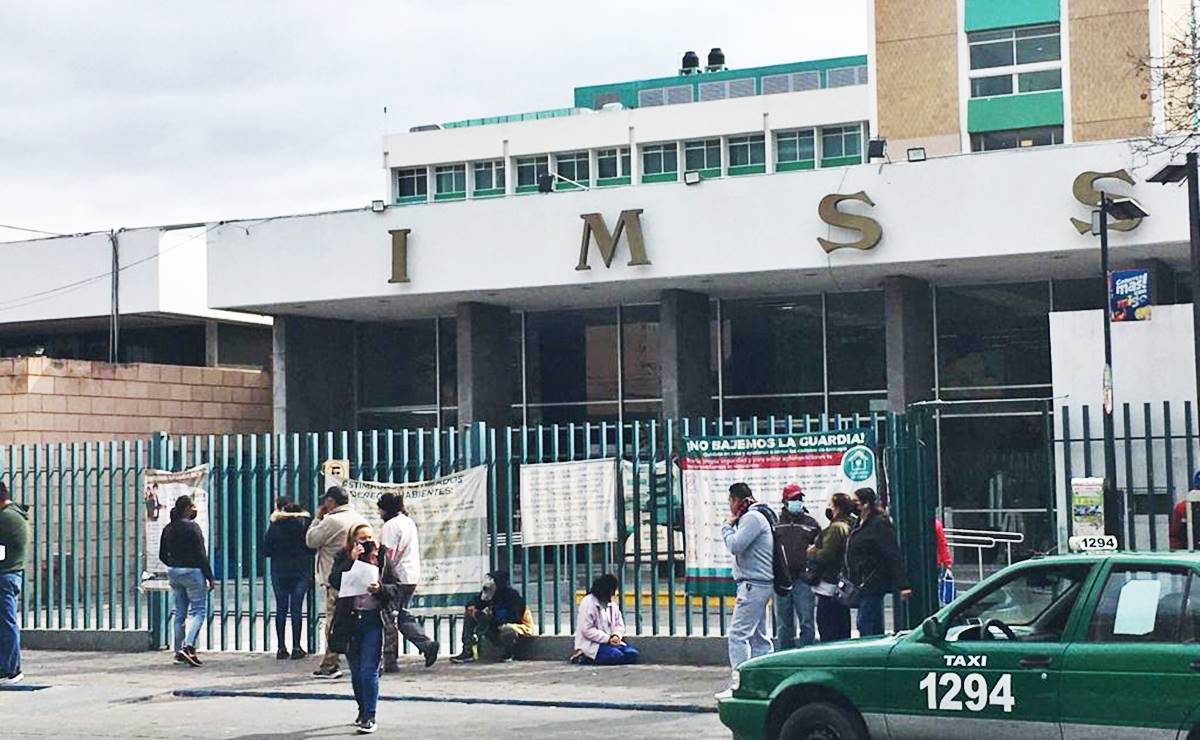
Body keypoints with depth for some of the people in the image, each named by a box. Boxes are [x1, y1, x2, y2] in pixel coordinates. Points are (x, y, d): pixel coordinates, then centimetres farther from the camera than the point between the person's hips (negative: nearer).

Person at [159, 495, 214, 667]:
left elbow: (162, 555, 13)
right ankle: (188, 646, -19)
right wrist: (210, 577, -11)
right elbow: (201, 554, -15)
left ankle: (179, 650, 13)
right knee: (198, 611, -3)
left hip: (173, 573, 7)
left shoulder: (168, 529, 8)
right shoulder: (192, 527, -12)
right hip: (193, 572, -7)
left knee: (179, 613, 12)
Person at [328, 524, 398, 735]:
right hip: (349, 620, 2)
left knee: (369, 671, -9)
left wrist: (380, 588, -17)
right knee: (356, 672, 13)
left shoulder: (382, 558, 2)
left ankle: (369, 717, -5)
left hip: (373, 620, -2)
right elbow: (334, 581, -12)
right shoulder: (343, 558, 3)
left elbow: (395, 587, 3)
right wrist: (352, 560, -18)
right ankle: (362, 711, 30)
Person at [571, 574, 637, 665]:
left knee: (632, 654, -16)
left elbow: (619, 625, 14)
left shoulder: (613, 604, 12)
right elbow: (587, 630, -18)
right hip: (591, 644, -8)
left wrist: (616, 636, -10)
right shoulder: (588, 603, -12)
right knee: (617, 656, -30)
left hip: (610, 641, 8)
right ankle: (585, 657, -13)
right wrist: (607, 639, -21)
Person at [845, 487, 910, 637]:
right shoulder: (860, 525, 17)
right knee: (876, 628, 13)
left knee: (865, 626, -11)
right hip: (863, 585, 10)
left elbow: (894, 557, -17)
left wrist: (902, 585, -22)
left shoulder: (879, 524, -12)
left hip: (873, 584, -10)